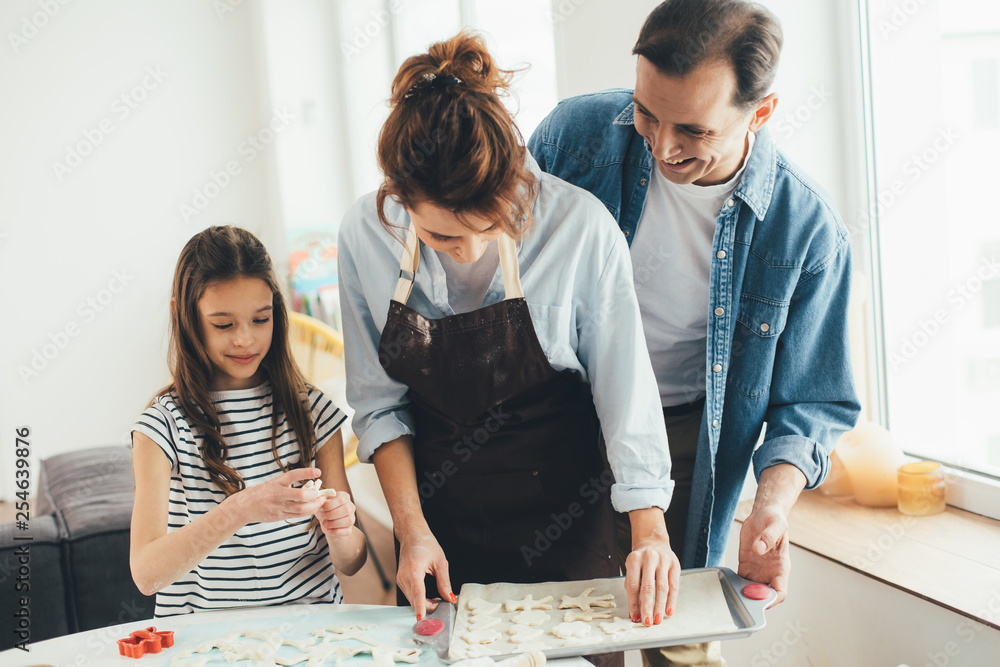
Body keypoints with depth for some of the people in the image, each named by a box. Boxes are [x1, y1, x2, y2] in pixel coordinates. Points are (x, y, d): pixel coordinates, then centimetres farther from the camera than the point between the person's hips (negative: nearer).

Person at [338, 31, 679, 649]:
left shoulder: (581, 226, -21)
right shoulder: (365, 234, -13)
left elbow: (625, 388, -13)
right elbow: (379, 401, -3)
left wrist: (649, 530, -19)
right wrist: (412, 529, -8)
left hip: (563, 516, -1)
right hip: (438, 514, 2)